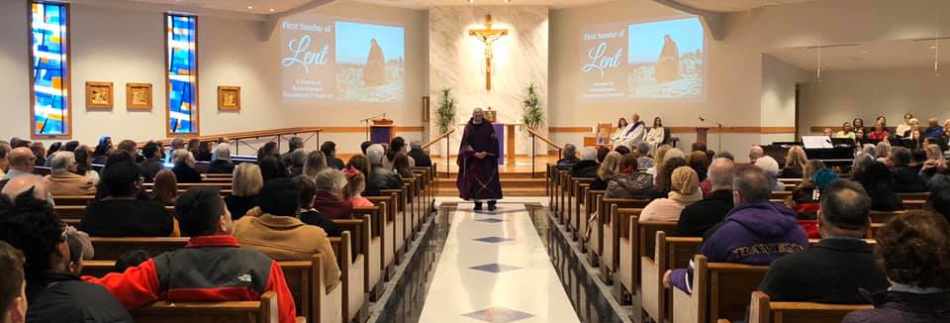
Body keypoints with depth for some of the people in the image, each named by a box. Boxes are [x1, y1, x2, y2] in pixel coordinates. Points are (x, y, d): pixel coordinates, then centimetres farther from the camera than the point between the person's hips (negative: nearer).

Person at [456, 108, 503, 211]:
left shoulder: (488, 125, 0)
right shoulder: (469, 127, 1)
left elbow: (494, 141, -2)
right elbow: (466, 142, -2)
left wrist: (486, 152, -13)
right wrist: (475, 153, -14)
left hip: (487, 158, -1)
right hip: (473, 158, 1)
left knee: (489, 179, -3)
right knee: (475, 180, 1)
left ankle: (491, 202, 0)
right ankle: (478, 203, 6)